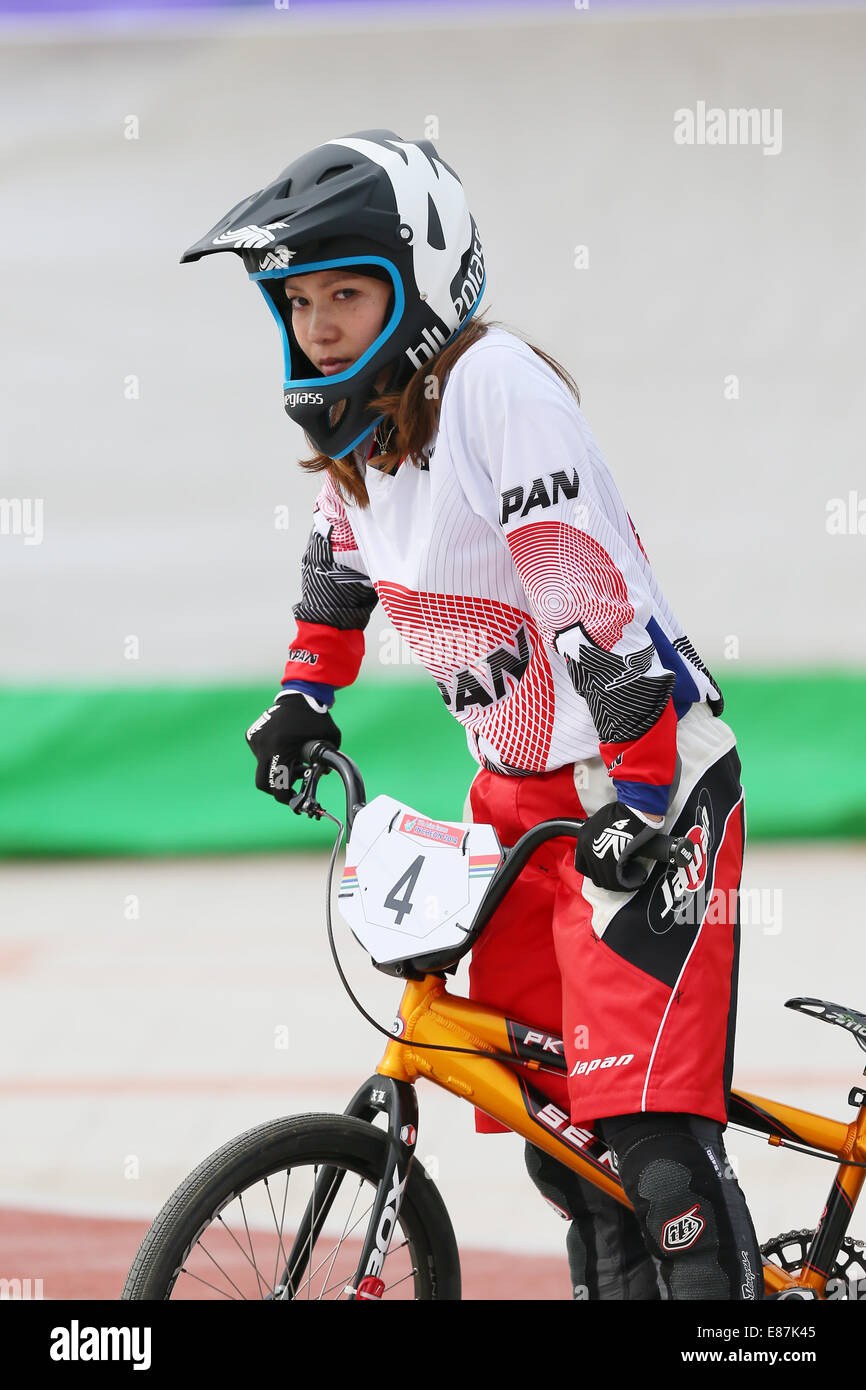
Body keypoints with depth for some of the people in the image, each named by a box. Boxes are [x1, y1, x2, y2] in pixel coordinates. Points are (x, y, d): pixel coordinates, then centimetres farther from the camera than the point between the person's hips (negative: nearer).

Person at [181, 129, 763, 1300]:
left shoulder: (494, 384, -22)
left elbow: (592, 587, -27)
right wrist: (305, 693, 31)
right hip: (517, 791, 9)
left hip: (651, 781, -9)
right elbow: (343, 556, 28)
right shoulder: (355, 423, 5)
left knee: (652, 1138, -17)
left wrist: (640, 793, -28)